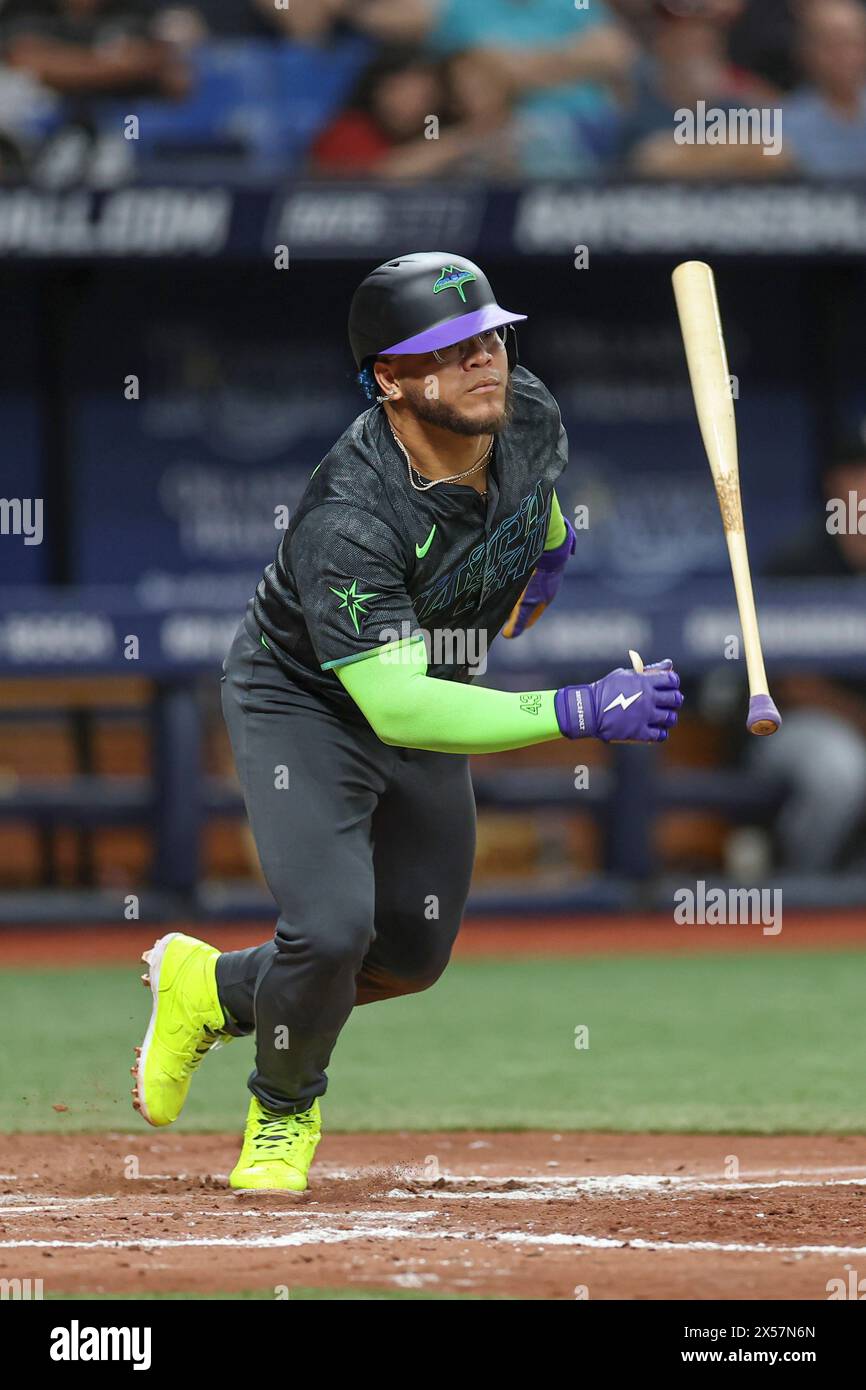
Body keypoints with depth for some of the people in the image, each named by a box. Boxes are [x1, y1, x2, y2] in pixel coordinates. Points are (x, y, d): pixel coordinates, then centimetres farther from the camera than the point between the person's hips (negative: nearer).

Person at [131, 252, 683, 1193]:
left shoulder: (530, 418, -19)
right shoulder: (348, 520, -39)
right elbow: (396, 705, -46)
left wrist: (548, 544, 23)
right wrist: (578, 713, -52)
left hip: (426, 700, 7)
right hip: (303, 703, -7)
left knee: (412, 956, 10)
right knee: (331, 929, -22)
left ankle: (212, 989, 37)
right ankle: (285, 1112, 10)